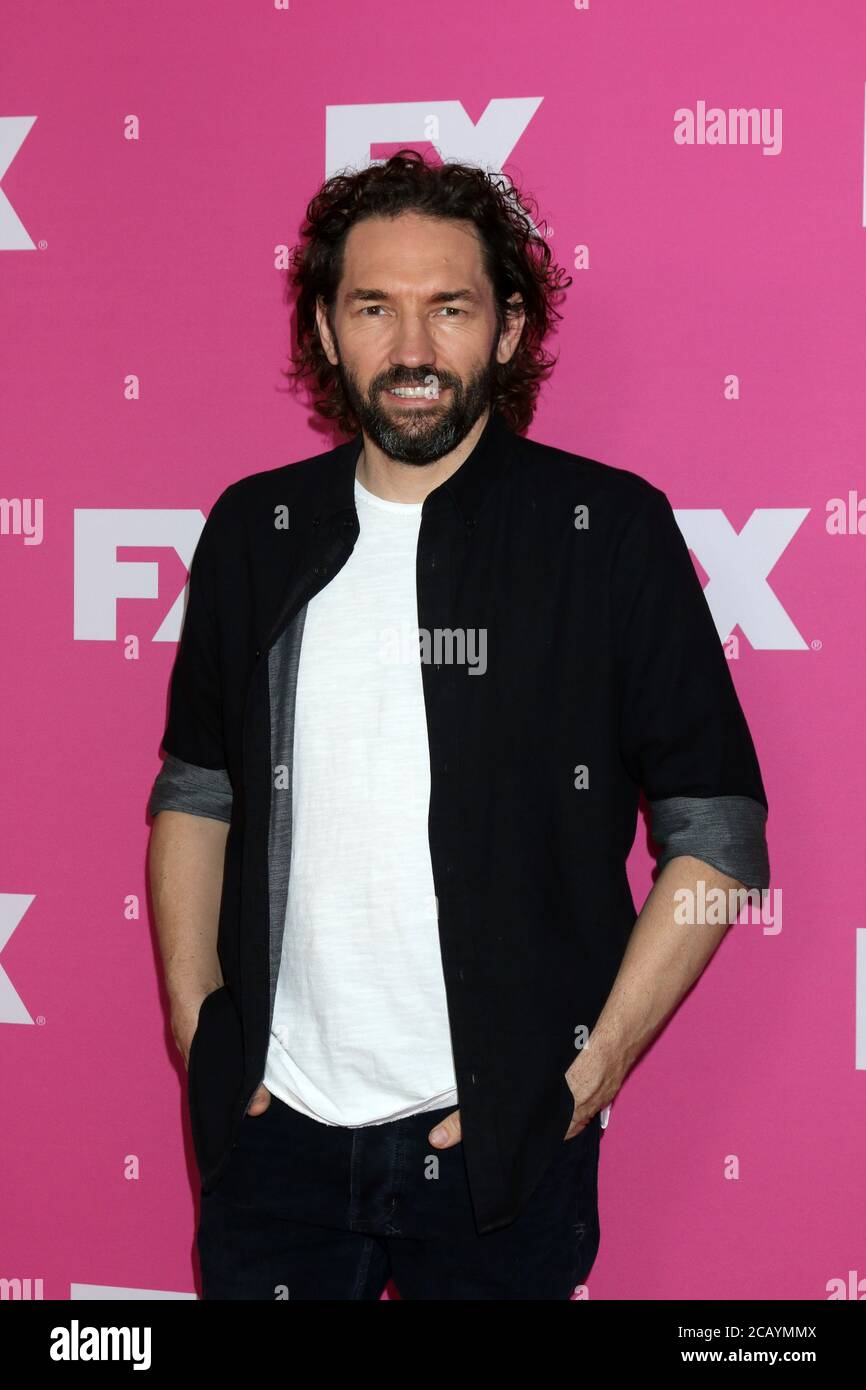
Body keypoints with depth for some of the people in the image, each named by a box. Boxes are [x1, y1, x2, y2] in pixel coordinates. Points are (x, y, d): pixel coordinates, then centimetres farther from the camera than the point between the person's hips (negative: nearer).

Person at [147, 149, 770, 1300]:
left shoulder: (611, 529, -6)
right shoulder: (255, 530, 5)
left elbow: (717, 834, -4)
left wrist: (595, 1066, -10)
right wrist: (195, 1021, 3)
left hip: (502, 1146, -3)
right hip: (276, 1125, 3)